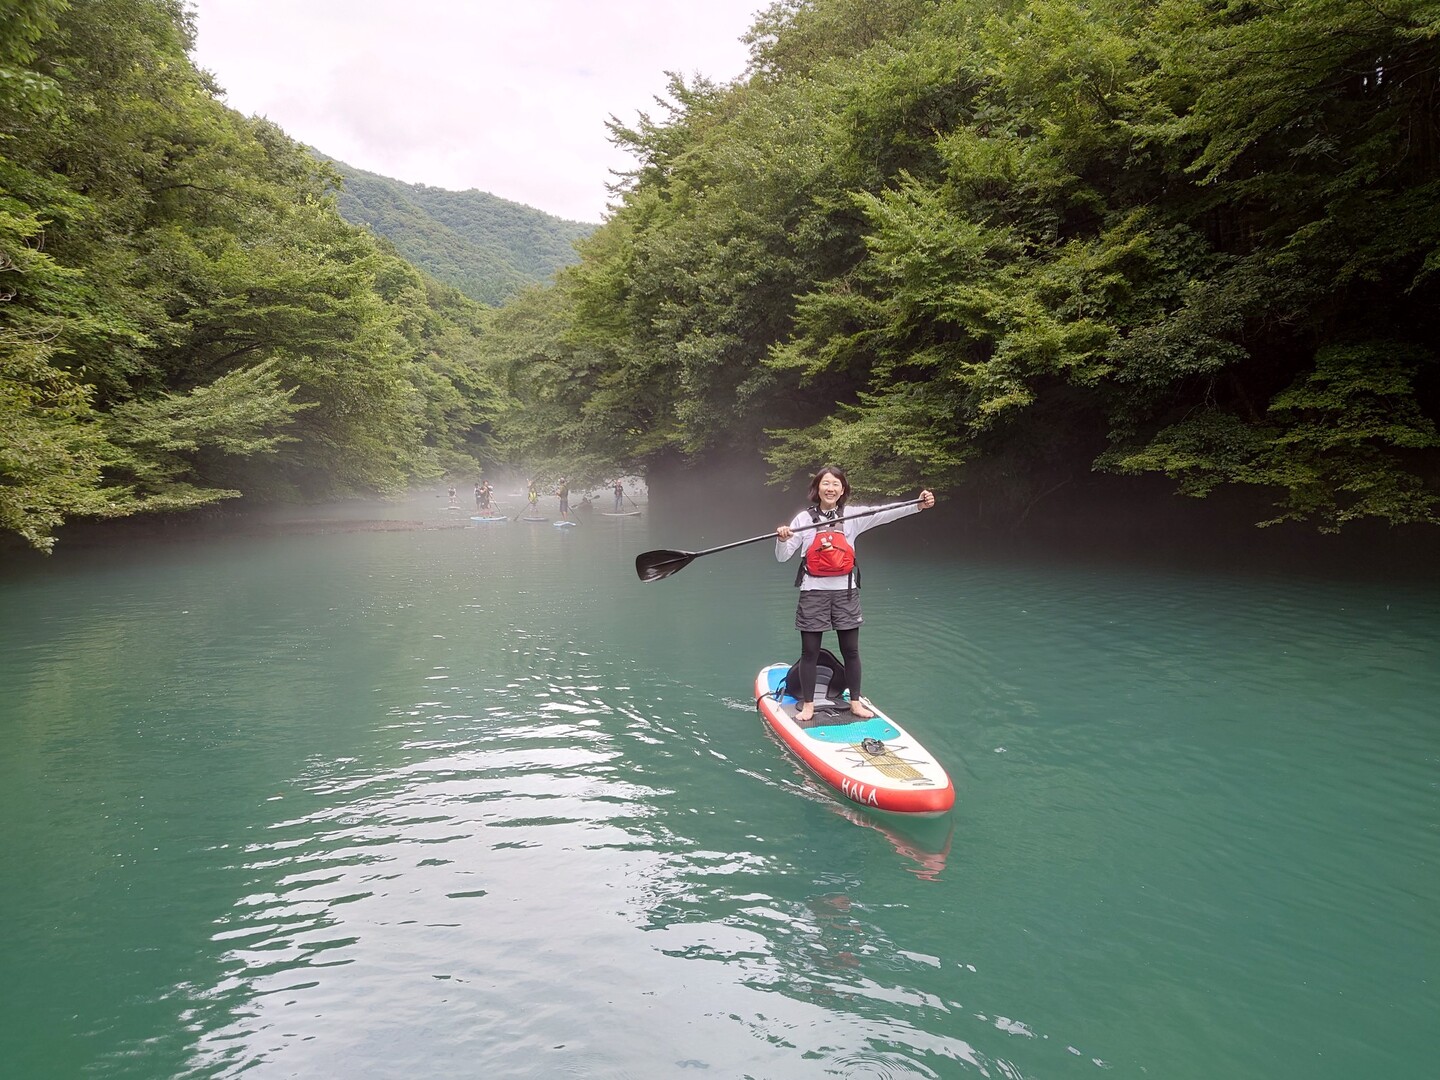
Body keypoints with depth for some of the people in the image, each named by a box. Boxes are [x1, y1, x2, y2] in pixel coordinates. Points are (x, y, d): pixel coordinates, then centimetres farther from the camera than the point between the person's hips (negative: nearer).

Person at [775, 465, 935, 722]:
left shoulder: (853, 515, 2)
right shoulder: (804, 518, -1)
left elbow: (884, 514, -12)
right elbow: (783, 557, 0)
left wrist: (918, 506, -26)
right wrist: (782, 540, -23)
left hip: (845, 592, 2)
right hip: (813, 593, -1)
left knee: (851, 651, 9)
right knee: (810, 652, 4)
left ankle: (855, 702, 24)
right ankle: (808, 705, 16)